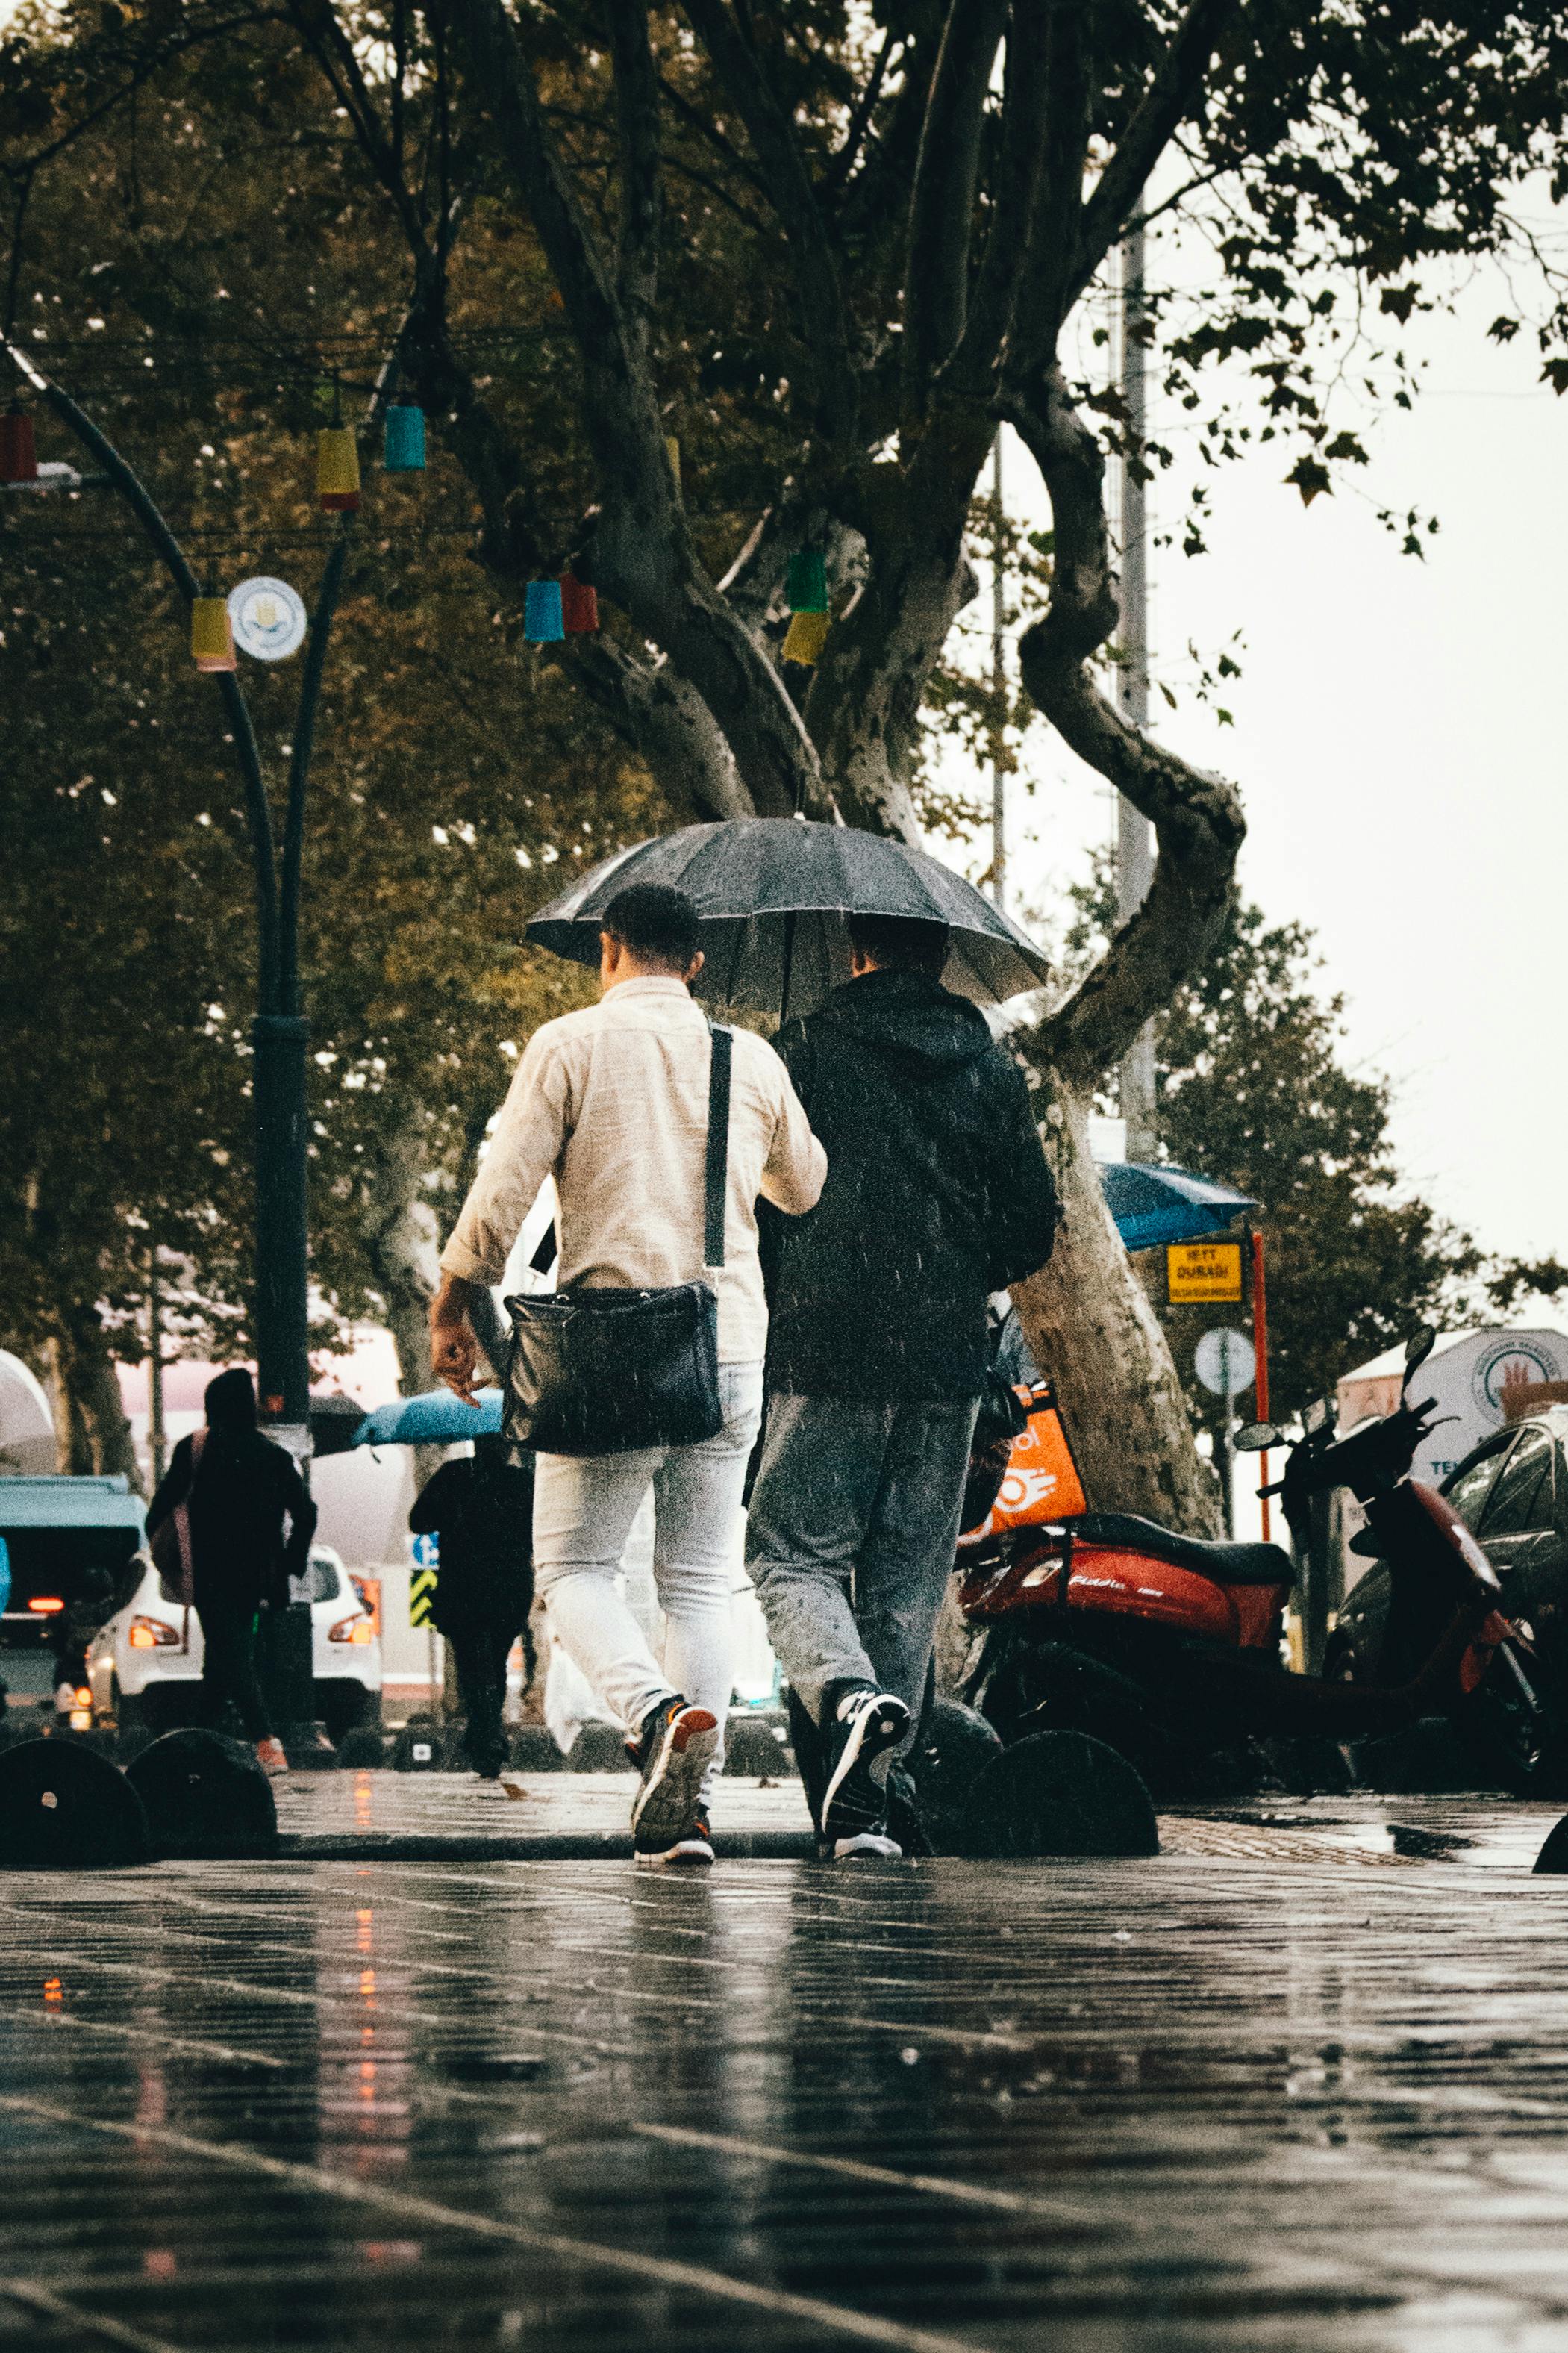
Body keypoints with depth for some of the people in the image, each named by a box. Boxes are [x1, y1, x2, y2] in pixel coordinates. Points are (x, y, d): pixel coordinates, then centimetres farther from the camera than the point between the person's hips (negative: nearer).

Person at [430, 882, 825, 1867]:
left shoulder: (571, 1045, -2)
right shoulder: (752, 1059, 9)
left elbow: (502, 1194, -8)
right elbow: (805, 1187, 25)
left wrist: (453, 1310, 5)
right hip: (732, 1344, 3)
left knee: (575, 1567, 5)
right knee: (698, 1582, 8)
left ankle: (658, 1712, -23)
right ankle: (687, 1807, -1)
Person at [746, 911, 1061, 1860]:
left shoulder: (804, 1051, -1)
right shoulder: (990, 1068, 8)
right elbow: (1034, 1225, 8)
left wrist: (775, 1292, 18)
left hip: (828, 1352, -3)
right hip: (948, 1358, 3)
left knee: (793, 1553, 2)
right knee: (910, 1573, 9)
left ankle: (846, 1694, -29)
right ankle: (864, 1796, 8)